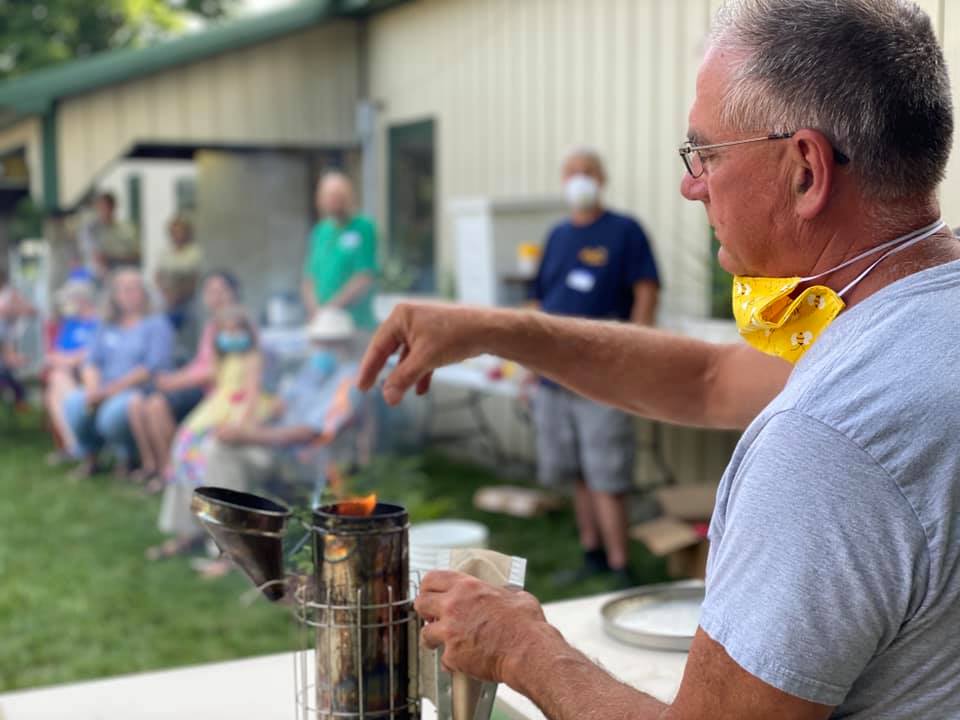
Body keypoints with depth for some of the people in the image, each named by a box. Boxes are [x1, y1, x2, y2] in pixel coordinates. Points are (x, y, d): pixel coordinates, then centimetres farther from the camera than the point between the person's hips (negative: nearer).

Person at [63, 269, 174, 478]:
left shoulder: (157, 324, 5)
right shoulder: (107, 327, 22)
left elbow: (155, 366, -9)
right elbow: (92, 362, 14)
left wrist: (113, 388, -15)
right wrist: (93, 388, -9)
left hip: (141, 391, -4)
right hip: (103, 392, 4)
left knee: (114, 411, -37)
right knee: (74, 403, -28)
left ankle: (126, 460, -5)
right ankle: (89, 457, -2)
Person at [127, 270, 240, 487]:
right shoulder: (210, 327, 21)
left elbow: (219, 369, -15)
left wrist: (180, 381, -16)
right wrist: (173, 377, 2)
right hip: (194, 385, 9)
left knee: (158, 404, -28)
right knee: (137, 403, -9)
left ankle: (167, 470, -16)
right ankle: (149, 464, -2)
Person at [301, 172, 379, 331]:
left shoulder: (363, 228, -2)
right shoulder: (319, 232, 14)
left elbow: (365, 279, -9)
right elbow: (309, 278, 13)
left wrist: (332, 307, -11)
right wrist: (315, 311, -4)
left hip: (358, 323, -4)